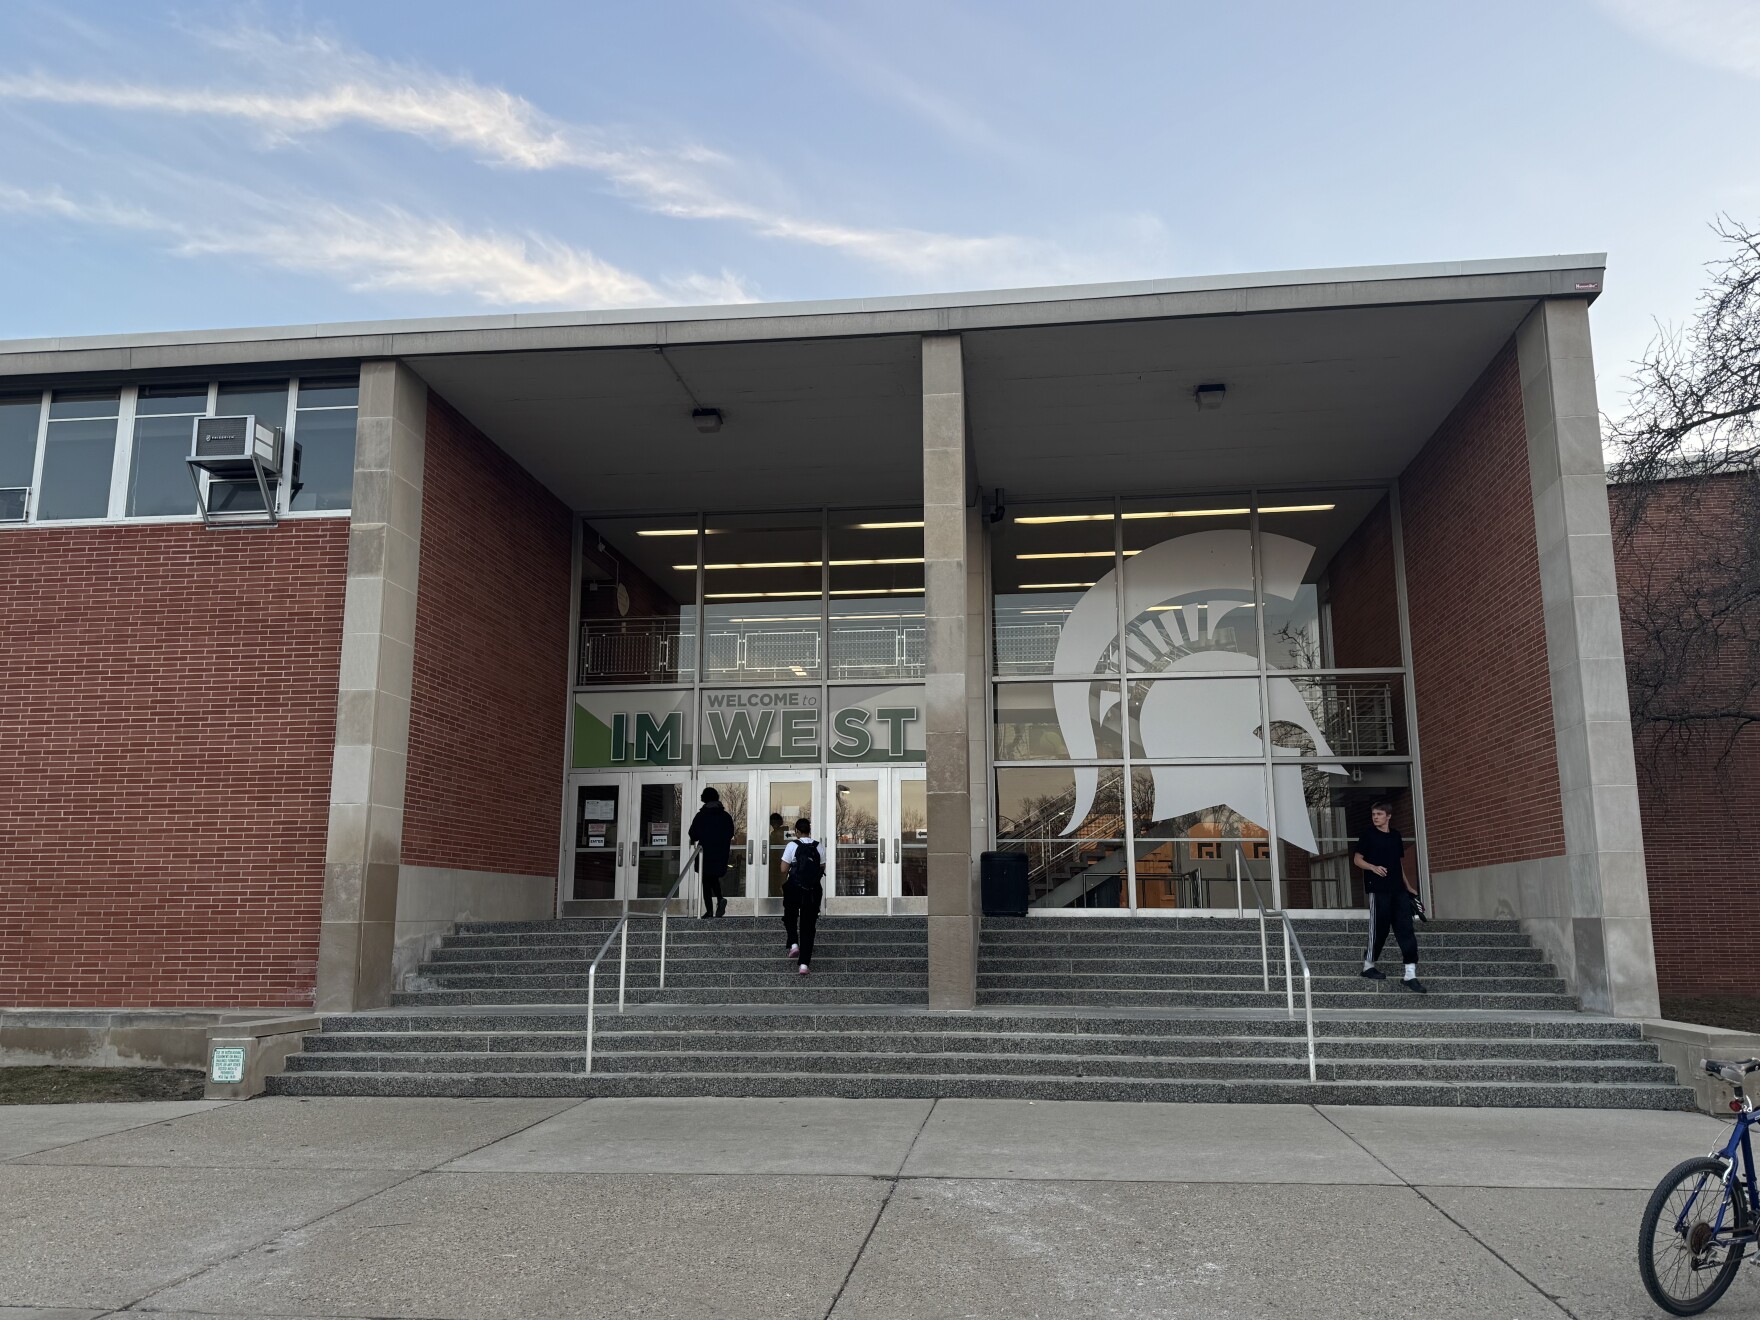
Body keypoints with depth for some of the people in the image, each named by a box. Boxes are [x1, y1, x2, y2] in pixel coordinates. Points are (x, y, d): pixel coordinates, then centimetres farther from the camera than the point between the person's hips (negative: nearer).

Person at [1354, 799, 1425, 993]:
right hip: (1378, 889, -5)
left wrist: (1408, 886, 17)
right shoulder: (1368, 834, 1)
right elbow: (1357, 859, 0)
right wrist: (1373, 867, -17)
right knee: (1379, 928, 0)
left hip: (1398, 889, 5)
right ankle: (1368, 966, 16)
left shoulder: (1396, 835, 14)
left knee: (1406, 930, -3)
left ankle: (1410, 975, -4)